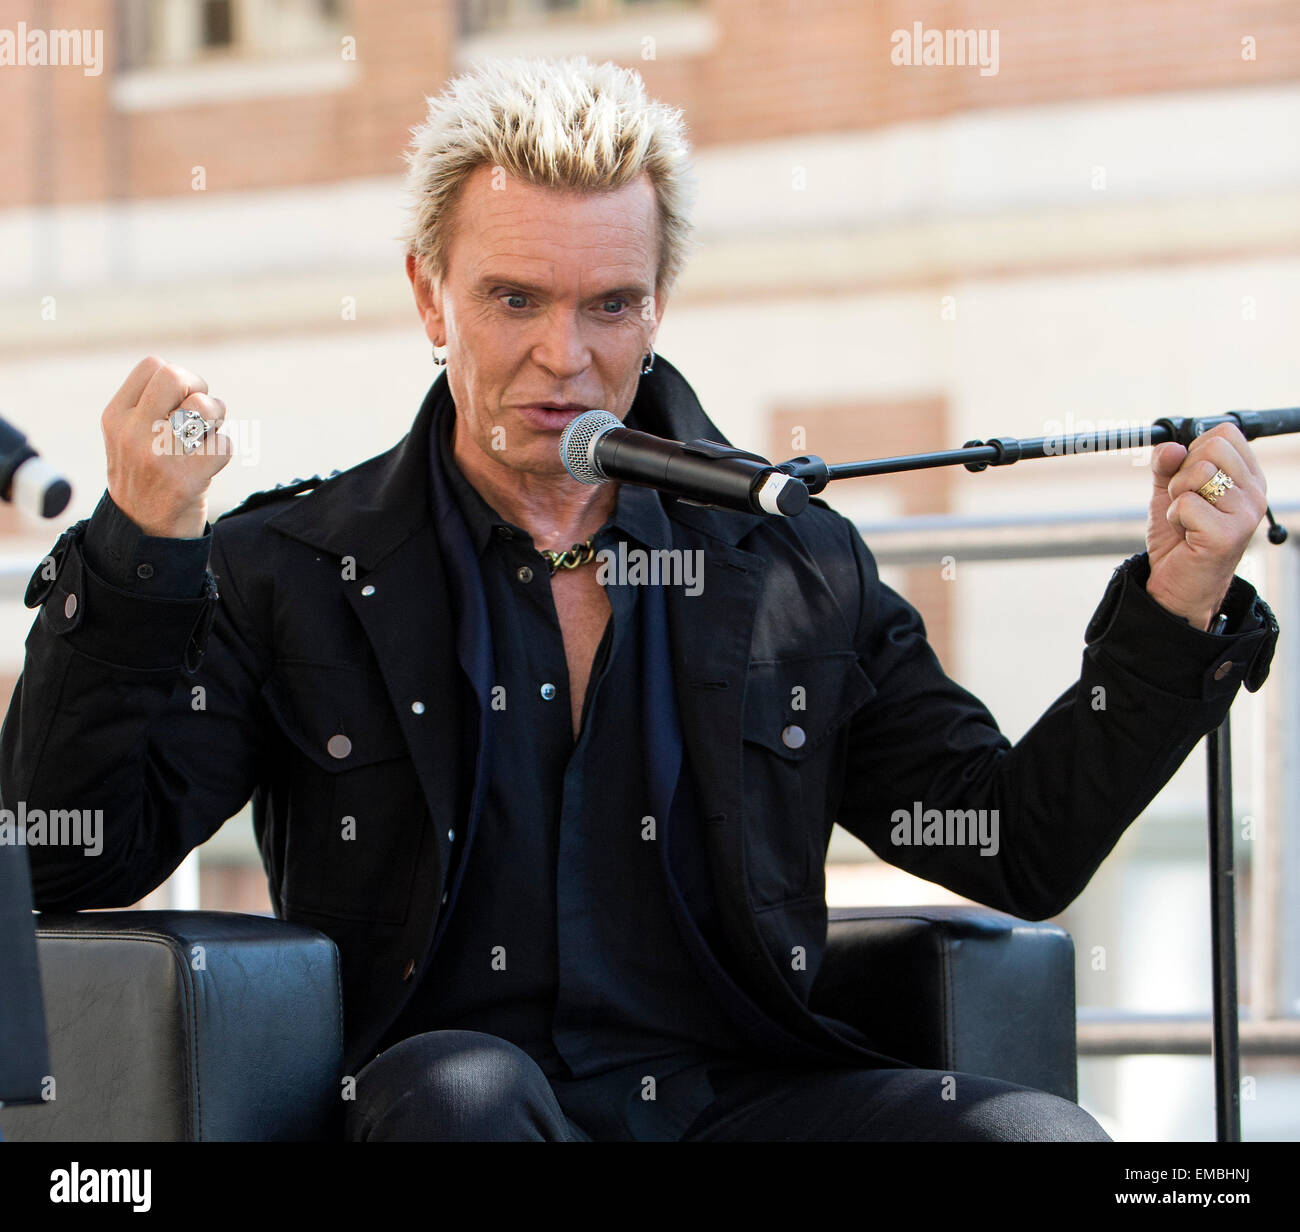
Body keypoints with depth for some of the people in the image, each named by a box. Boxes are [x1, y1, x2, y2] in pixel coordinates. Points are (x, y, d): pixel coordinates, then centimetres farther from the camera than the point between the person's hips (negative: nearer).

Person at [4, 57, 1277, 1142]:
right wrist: (135, 549, -11)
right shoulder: (284, 574, 10)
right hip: (434, 1127, -2)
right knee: (456, 1089, -38)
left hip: (744, 1102, 3)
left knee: (1039, 1134, -26)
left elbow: (1020, 847, 21)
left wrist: (1174, 608, 9)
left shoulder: (801, 570, 18)